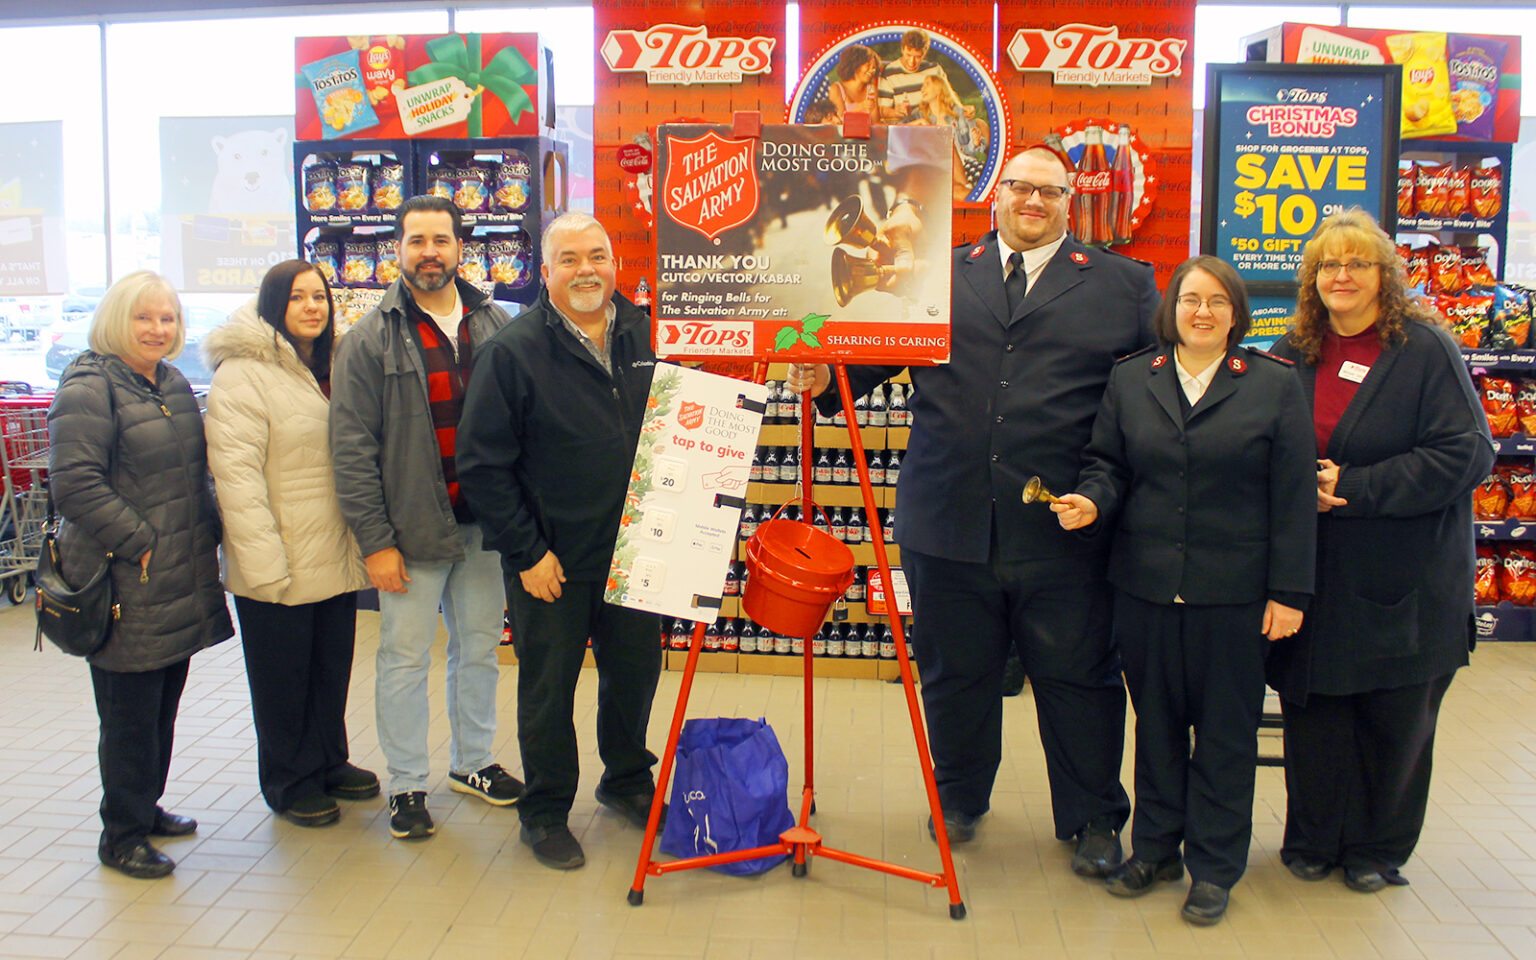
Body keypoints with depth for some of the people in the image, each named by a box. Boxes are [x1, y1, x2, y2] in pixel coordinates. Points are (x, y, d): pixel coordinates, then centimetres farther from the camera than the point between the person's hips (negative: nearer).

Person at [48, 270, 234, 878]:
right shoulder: (89, 388, -12)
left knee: (162, 707, 18)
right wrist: (141, 543, -19)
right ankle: (121, 836, 17)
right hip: (126, 589, -8)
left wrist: (208, 533, 11)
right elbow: (73, 484, -20)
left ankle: (146, 808, 34)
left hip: (182, 585, 8)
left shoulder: (174, 384, 14)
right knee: (129, 715, 2)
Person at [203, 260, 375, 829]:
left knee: (333, 666, 17)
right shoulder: (241, 375, -12)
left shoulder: (334, 367, 12)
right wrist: (264, 563, -22)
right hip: (280, 564, -7)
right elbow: (235, 474, -18)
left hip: (336, 556, 7)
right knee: (283, 677, 7)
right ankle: (290, 783, 23)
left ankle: (329, 764, 34)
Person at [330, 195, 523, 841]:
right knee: (405, 659, 6)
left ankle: (473, 762, 34)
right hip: (411, 530, -3)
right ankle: (407, 784, 21)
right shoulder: (370, 340, -5)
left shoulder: (495, 326, 4)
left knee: (479, 648, 16)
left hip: (483, 522, 4)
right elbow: (352, 449, -7)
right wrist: (374, 540, -11)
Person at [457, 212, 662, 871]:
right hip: (550, 561, -4)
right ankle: (545, 814, 27)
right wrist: (527, 552, -13)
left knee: (636, 670, 17)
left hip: (633, 551, 4)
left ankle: (628, 781, 41)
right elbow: (482, 465, -11)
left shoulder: (648, 336, 2)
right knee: (547, 688, 9)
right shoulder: (514, 351, -10)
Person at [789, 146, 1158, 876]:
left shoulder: (1123, 284, 7)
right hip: (949, 523, 2)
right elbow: (880, 349, 8)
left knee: (1078, 679, 9)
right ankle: (959, 797, 37)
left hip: (1062, 532, -1)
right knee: (956, 675, 14)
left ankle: (1094, 821, 28)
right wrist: (827, 377, -12)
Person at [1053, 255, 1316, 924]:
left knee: (1225, 730, 8)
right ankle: (1155, 848, 30)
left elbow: (1294, 498, -2)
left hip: (1234, 593, -2)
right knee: (1156, 721, 15)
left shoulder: (1275, 385, 0)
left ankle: (1213, 866, 23)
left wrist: (1288, 592, -5)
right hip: (1145, 586, 2)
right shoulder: (1130, 380, 7)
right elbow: (1107, 463, 10)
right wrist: (1092, 501, -14)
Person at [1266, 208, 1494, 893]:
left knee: (1395, 718, 7)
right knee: (1313, 707, 9)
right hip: (1313, 572, 4)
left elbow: (1465, 453, -14)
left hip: (1403, 579, -3)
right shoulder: (1294, 354, 8)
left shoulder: (1426, 350, -8)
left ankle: (1378, 849, 26)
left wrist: (1353, 488, -18)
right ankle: (1315, 840, 27)